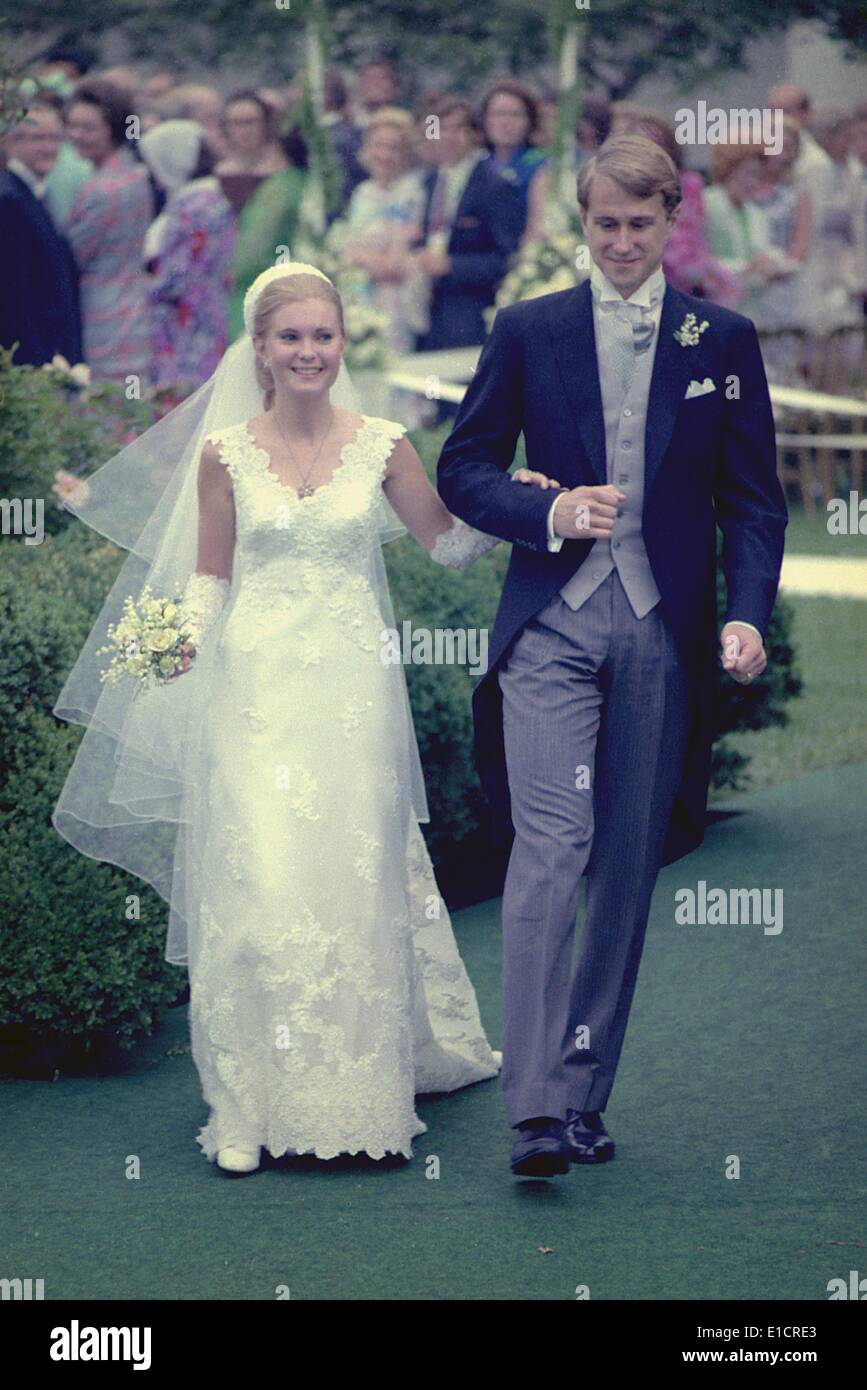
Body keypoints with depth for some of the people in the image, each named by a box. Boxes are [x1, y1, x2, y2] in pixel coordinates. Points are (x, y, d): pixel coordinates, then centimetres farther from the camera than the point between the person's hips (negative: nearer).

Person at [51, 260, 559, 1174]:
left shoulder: (381, 446, 4)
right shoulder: (225, 453, 2)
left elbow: (447, 543, 15)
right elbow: (209, 577, 8)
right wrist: (185, 638, -11)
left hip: (353, 690, 1)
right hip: (257, 688, -1)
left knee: (357, 881, 3)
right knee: (256, 883, -7)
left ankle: (358, 1087, 17)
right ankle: (252, 1106, 0)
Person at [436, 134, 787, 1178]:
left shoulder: (723, 341, 8)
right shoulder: (527, 332, 8)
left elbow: (752, 499, 7)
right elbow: (463, 471, 9)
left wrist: (748, 614, -7)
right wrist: (549, 513, -10)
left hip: (664, 632, 2)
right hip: (551, 623, -1)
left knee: (629, 868, 5)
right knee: (552, 847, -14)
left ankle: (585, 1093, 15)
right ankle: (535, 1108, -18)